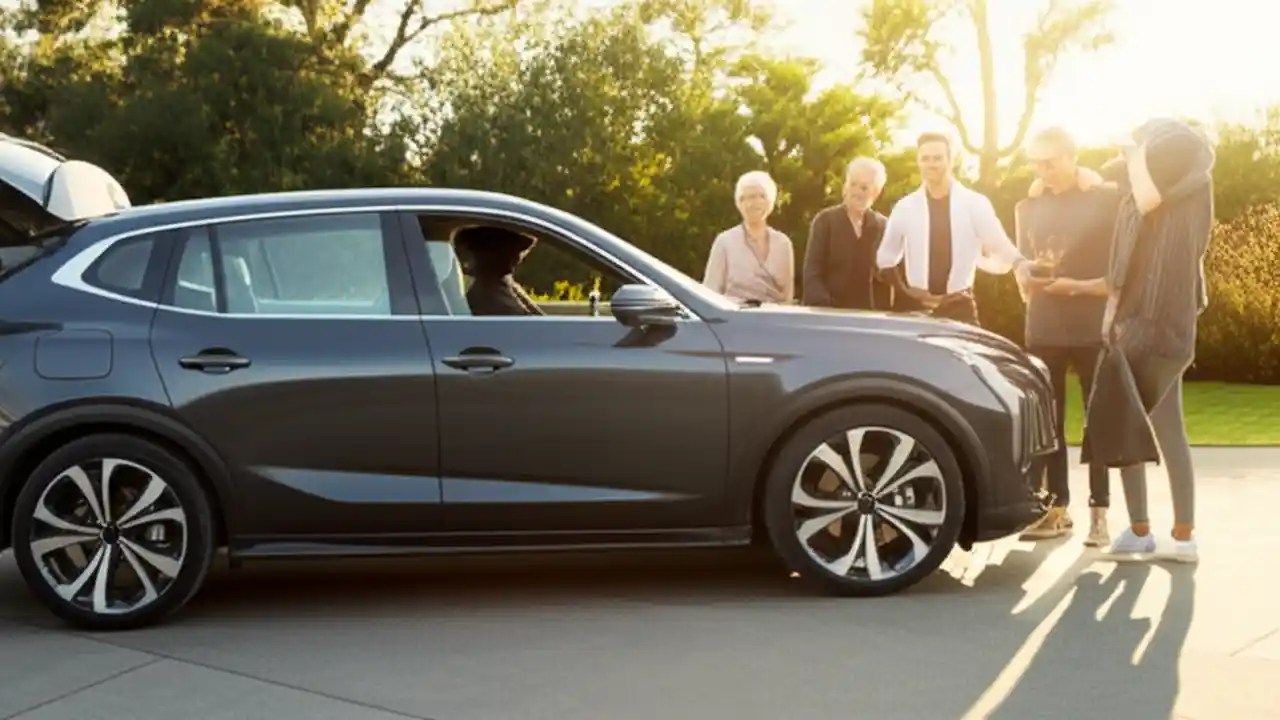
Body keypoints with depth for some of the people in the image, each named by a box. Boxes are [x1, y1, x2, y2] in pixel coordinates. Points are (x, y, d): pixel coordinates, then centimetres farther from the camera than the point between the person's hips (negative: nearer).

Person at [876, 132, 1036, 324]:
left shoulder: (974, 203, 0)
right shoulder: (905, 207, 4)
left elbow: (1000, 246, -8)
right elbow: (885, 259, 13)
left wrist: (1020, 264, -29)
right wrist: (905, 290, 1)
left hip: (960, 307, -1)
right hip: (915, 307, 1)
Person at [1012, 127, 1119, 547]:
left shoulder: (1106, 200, -1)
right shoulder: (1028, 207, 12)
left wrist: (1078, 286, -16)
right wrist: (1027, 284, -5)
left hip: (1094, 327, -4)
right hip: (1044, 328, 4)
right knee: (1047, 421, 4)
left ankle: (1099, 512, 5)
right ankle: (1057, 508, 11)